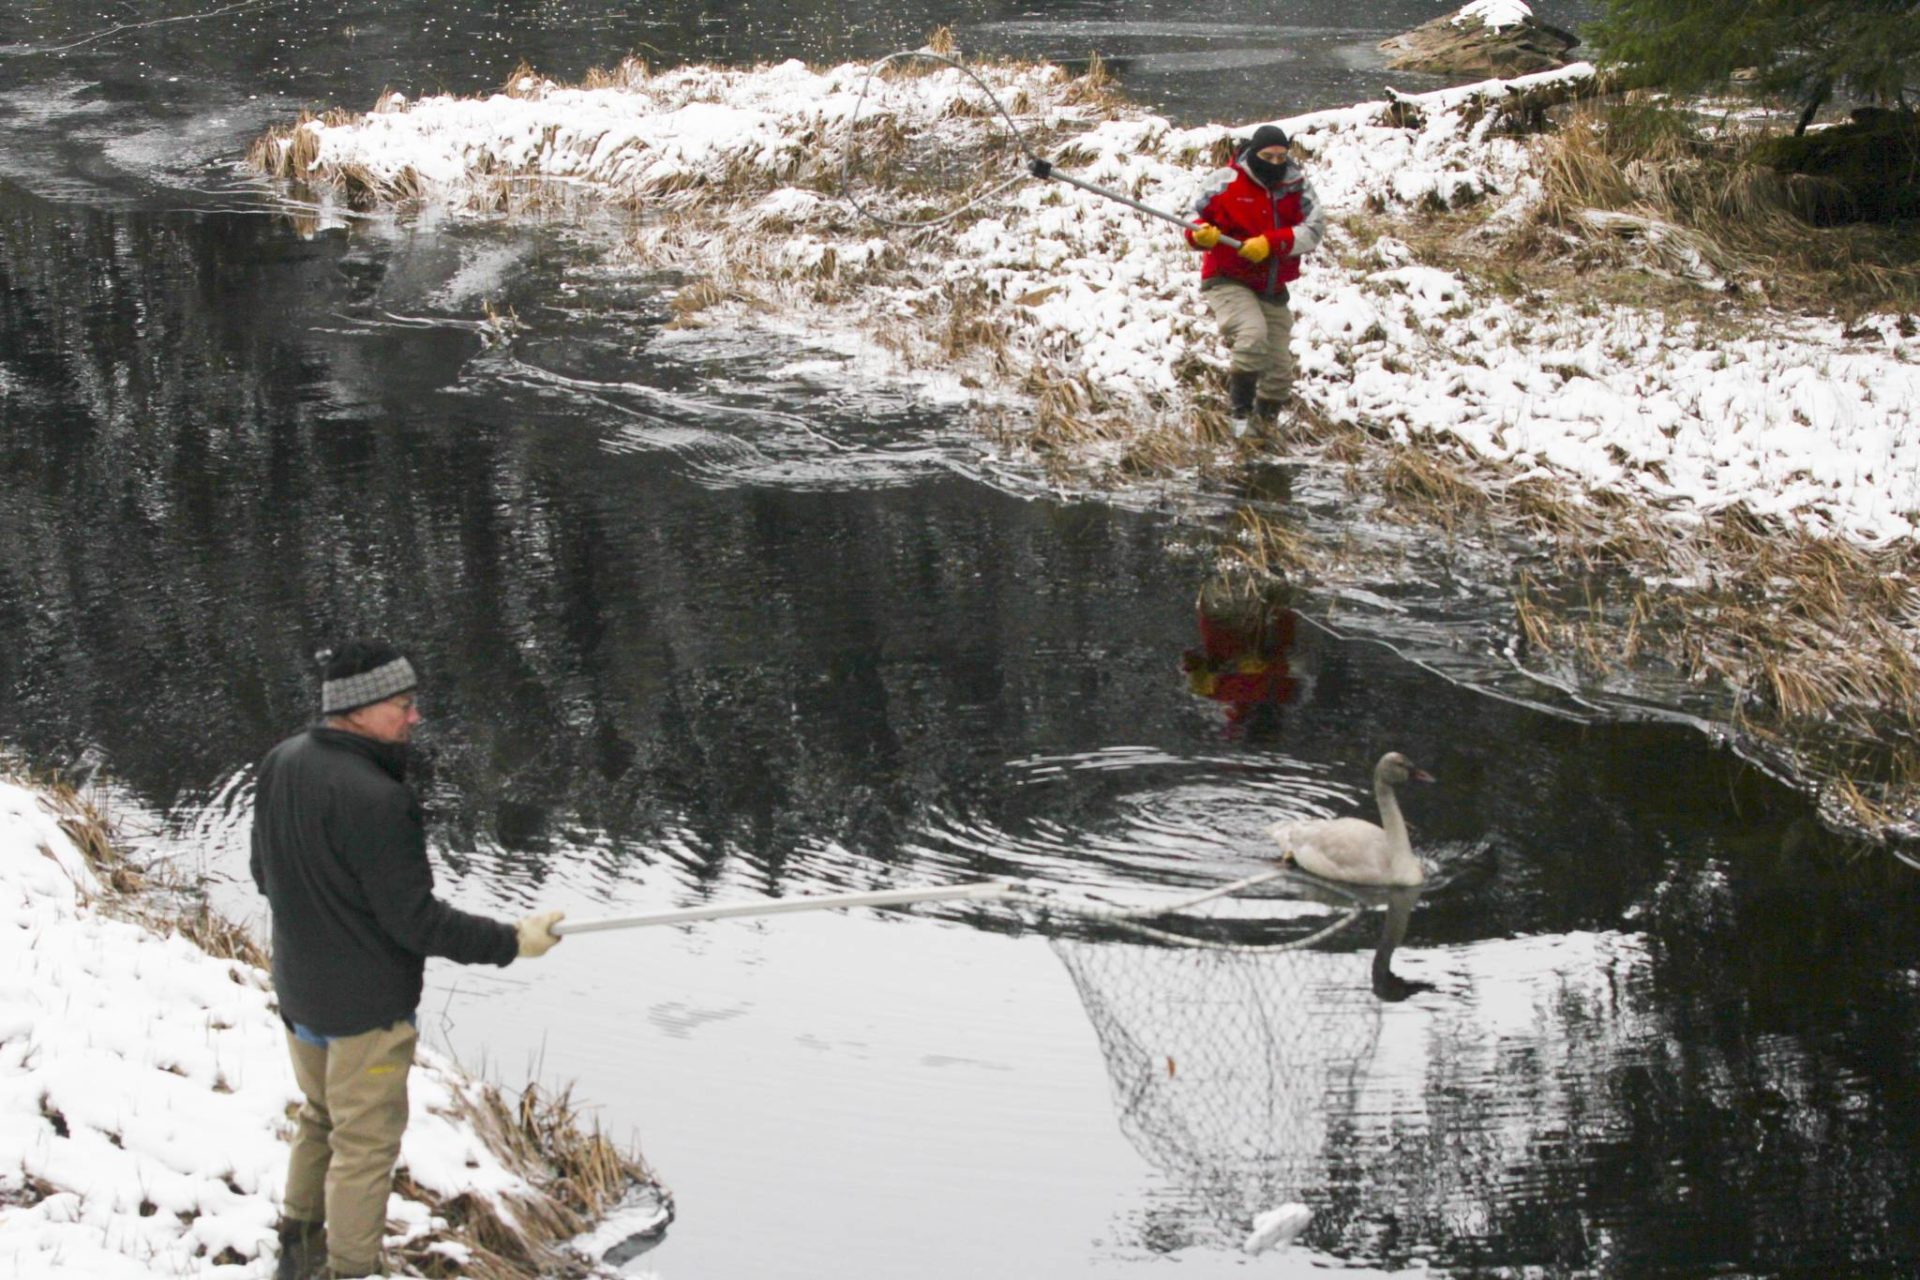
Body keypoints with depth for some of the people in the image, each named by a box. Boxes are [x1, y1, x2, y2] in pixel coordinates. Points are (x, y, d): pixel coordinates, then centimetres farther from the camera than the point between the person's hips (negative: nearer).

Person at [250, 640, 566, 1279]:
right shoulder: (376, 799, -30)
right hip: (366, 1004, -8)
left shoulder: (280, 764, -4)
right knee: (367, 1137, 8)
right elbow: (416, 922, -26)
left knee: (321, 1115, 27)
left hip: (298, 991, 8)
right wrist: (511, 941, -19)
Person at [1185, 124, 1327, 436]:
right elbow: (1197, 221, -1)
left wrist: (1271, 243, -24)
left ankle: (1266, 422, 28)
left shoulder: (1297, 187, 2)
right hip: (1228, 282, -5)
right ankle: (1241, 412, -24)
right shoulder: (1227, 182, -6)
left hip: (1272, 291, 5)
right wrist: (1202, 235, -26)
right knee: (1253, 333, -33)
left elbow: (1314, 229, -10)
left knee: (1280, 372, 6)